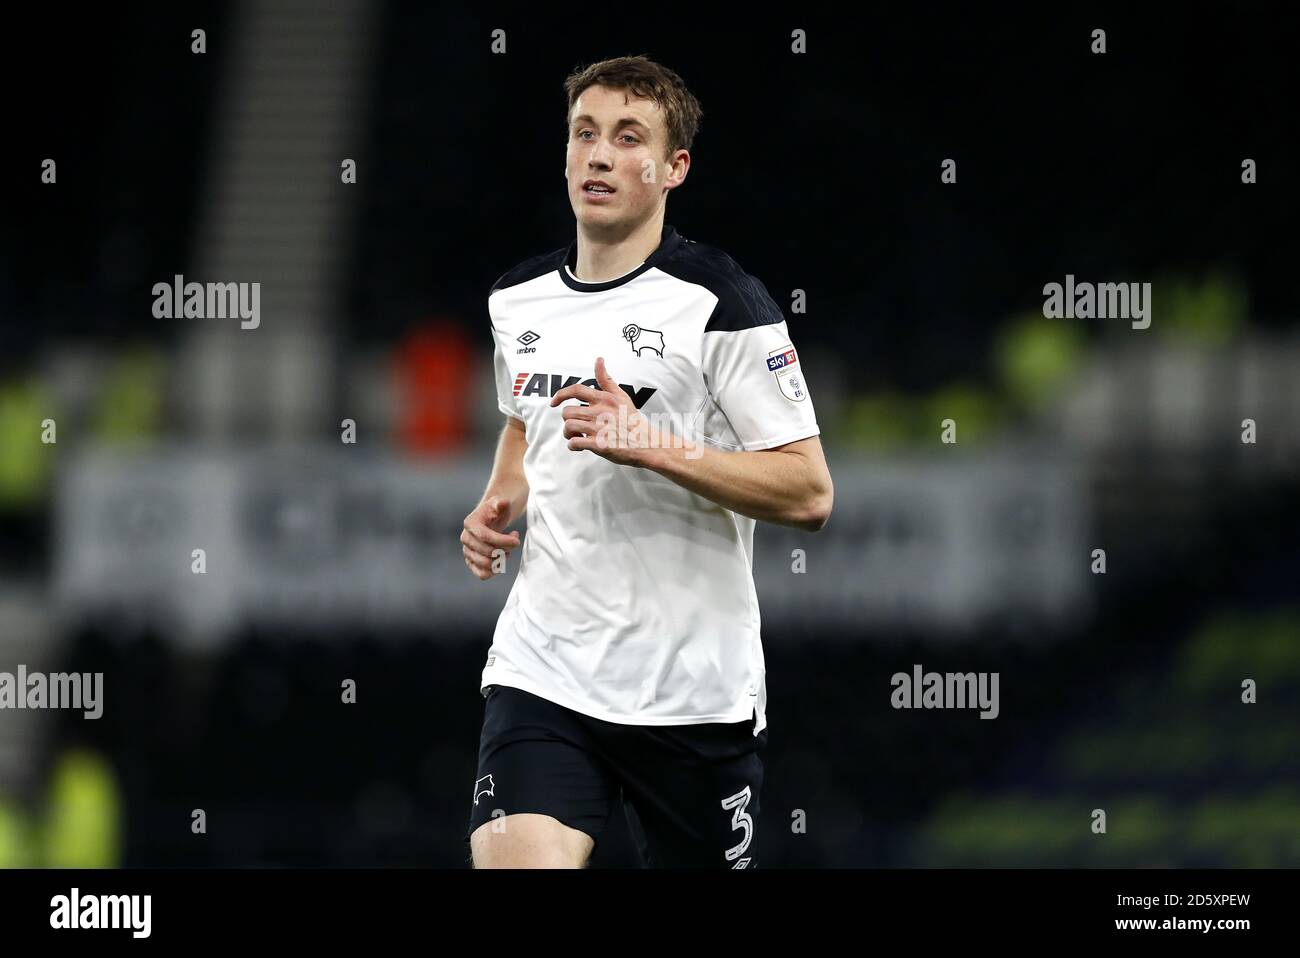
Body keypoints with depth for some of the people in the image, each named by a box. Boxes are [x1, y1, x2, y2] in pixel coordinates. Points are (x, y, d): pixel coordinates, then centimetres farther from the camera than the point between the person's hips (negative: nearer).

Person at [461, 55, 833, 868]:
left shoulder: (719, 302, -9)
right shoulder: (519, 301, 9)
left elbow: (809, 494, -13)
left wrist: (648, 443, -22)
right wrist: (499, 503, 10)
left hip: (695, 696, -3)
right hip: (542, 672, 3)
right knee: (512, 861, -17)